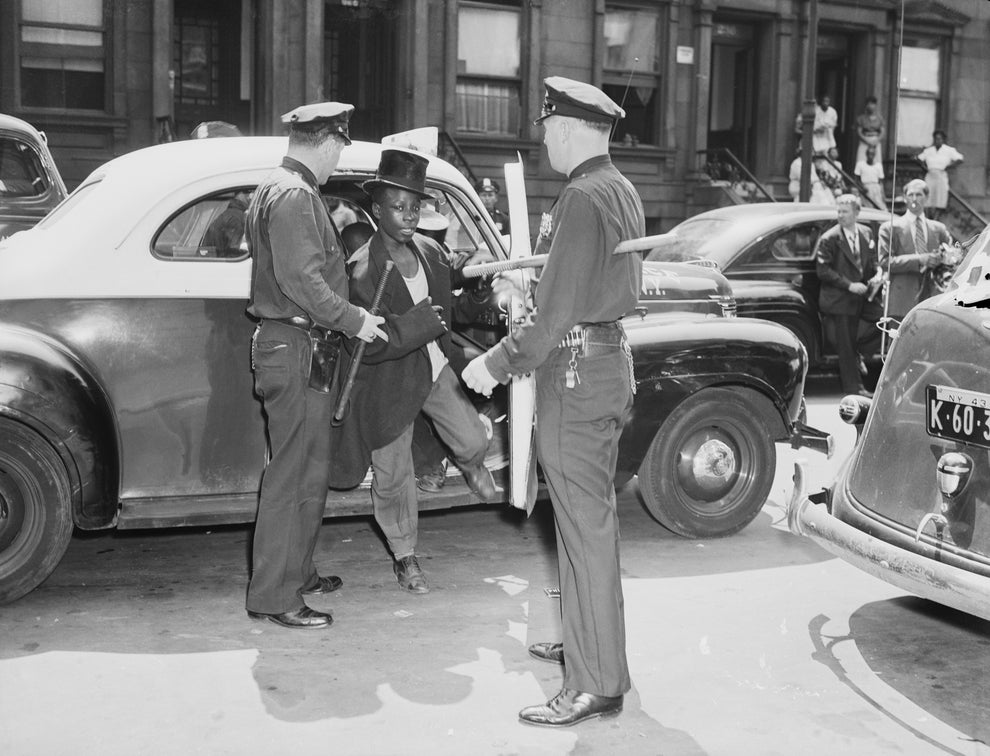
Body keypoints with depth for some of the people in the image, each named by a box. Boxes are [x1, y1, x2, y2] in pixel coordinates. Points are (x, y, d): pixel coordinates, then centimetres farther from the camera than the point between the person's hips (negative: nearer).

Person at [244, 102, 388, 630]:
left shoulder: (277, 189, 18)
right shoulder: (295, 195, -16)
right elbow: (301, 279, -23)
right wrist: (354, 320, -18)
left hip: (286, 344, 11)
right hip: (294, 349, -11)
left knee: (307, 468, 18)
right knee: (292, 476, -5)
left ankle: (295, 572, 30)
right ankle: (273, 596, 2)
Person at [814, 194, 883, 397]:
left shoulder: (866, 233, 6)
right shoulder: (829, 239, -11)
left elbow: (872, 260, 17)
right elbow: (823, 270, -14)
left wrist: (876, 274, -6)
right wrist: (849, 285, -20)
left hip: (861, 295, 5)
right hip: (839, 299, -5)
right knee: (846, 346, 2)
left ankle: (859, 351, 13)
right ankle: (853, 387, 14)